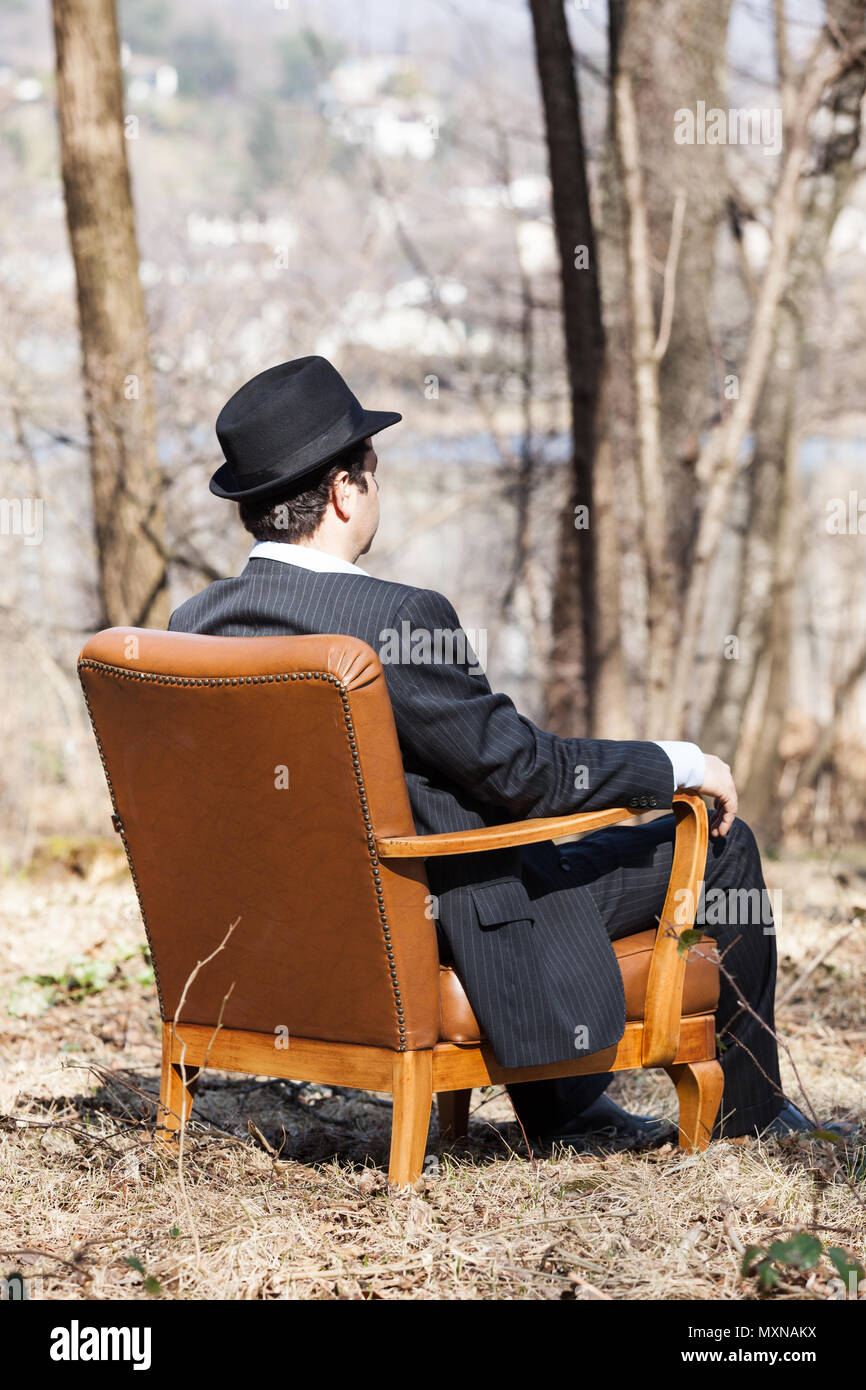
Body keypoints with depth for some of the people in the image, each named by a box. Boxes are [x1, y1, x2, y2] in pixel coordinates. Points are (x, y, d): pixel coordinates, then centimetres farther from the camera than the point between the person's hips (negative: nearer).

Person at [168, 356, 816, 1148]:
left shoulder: (193, 626, -4)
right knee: (718, 843, 9)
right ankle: (744, 1105, 29)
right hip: (452, 929, -8)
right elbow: (520, 771, -22)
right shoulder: (394, 621, -28)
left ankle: (563, 1108, 38)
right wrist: (680, 766, -6)